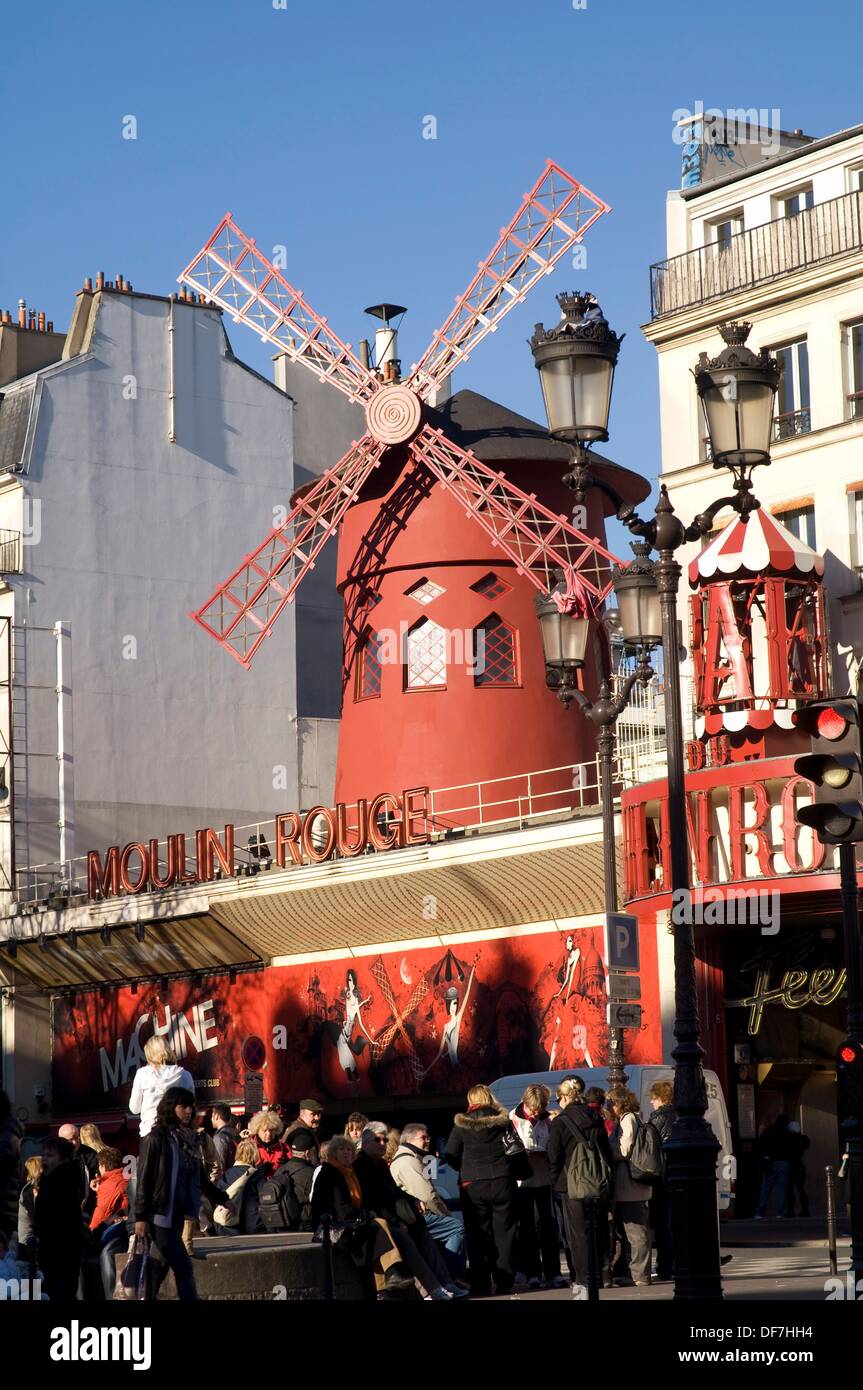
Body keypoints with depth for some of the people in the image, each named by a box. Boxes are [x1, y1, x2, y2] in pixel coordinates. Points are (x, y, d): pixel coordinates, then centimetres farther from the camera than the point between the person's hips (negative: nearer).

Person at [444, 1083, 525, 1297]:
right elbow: (516, 1151, -3)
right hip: (503, 1182, 1)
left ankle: (481, 1283, 1)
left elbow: (451, 1156, -1)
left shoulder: (462, 1125, 0)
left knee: (478, 1235, 4)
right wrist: (518, 1173, 12)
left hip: (473, 1185, -1)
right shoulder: (503, 1121, 1)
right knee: (504, 1233, 6)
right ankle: (504, 1281, 3)